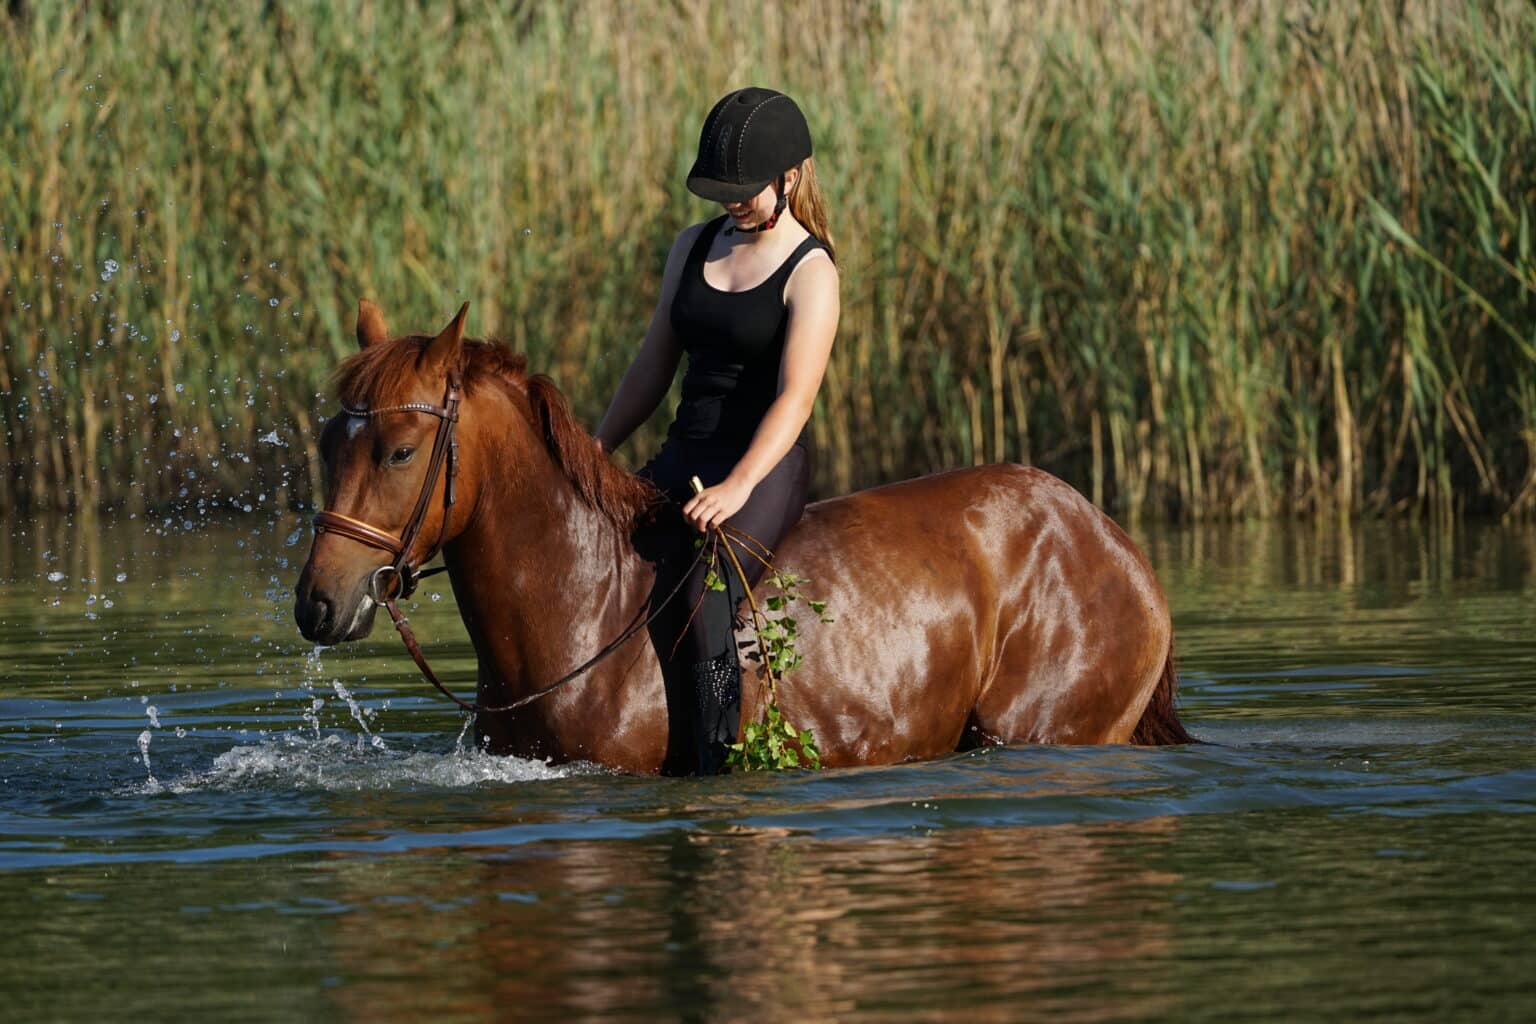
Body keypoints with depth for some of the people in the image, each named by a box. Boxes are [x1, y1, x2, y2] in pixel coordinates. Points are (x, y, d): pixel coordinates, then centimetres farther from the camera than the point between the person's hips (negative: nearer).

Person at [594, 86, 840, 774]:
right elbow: (654, 367, 19)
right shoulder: (695, 248, 12)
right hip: (681, 458, 7)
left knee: (703, 596, -32)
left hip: (765, 467, -7)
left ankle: (718, 766, -33)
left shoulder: (810, 272, -8)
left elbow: (795, 397, -19)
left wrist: (737, 487, -33)